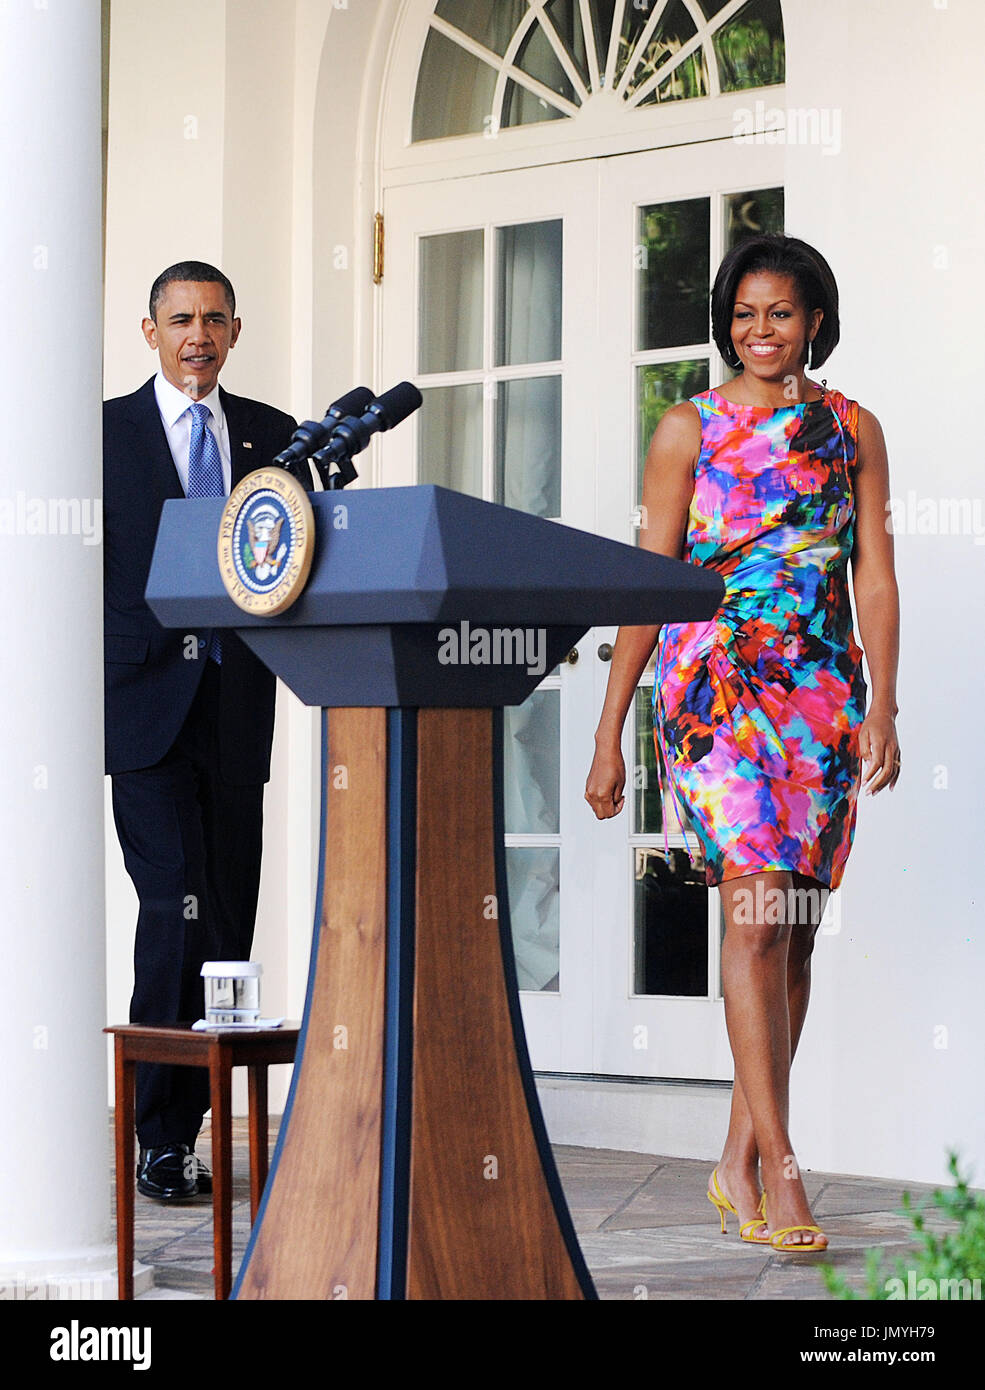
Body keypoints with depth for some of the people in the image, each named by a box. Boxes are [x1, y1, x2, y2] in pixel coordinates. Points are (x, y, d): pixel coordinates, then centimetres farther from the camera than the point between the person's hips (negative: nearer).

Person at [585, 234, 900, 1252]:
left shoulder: (852, 429, 11)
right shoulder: (690, 427, 4)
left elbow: (874, 574, 6)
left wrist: (881, 708, -6)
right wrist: (609, 731, -1)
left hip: (822, 694, 3)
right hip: (715, 687, -3)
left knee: (793, 933, 4)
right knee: (758, 917, -15)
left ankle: (739, 1160, 15)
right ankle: (781, 1169, -17)